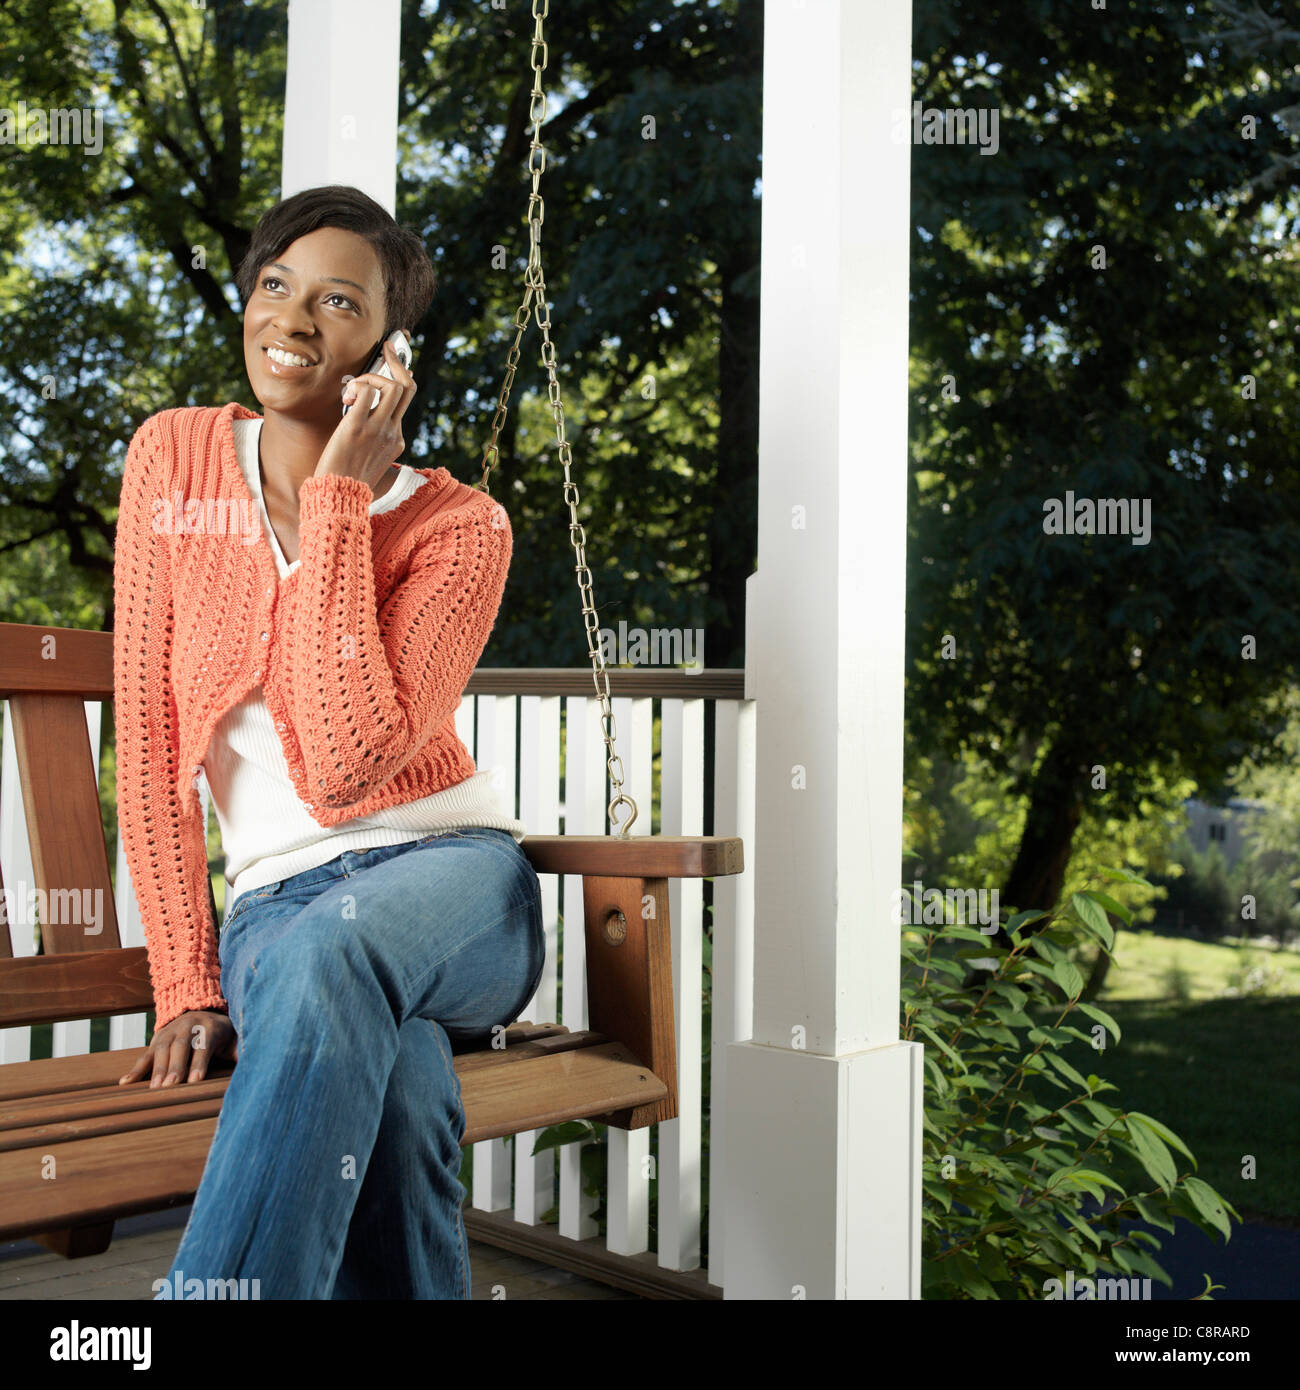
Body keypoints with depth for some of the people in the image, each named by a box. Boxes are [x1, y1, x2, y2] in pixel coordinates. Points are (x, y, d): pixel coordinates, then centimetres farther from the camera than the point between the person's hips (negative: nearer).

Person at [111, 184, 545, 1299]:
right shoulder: (176, 457, 3)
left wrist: (337, 501, -18)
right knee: (389, 1072, -35)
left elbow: (348, 761, -21)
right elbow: (149, 738, 0)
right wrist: (186, 983, -8)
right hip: (273, 901, 2)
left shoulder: (459, 527, -5)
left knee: (330, 947, -38)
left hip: (450, 876, -1)